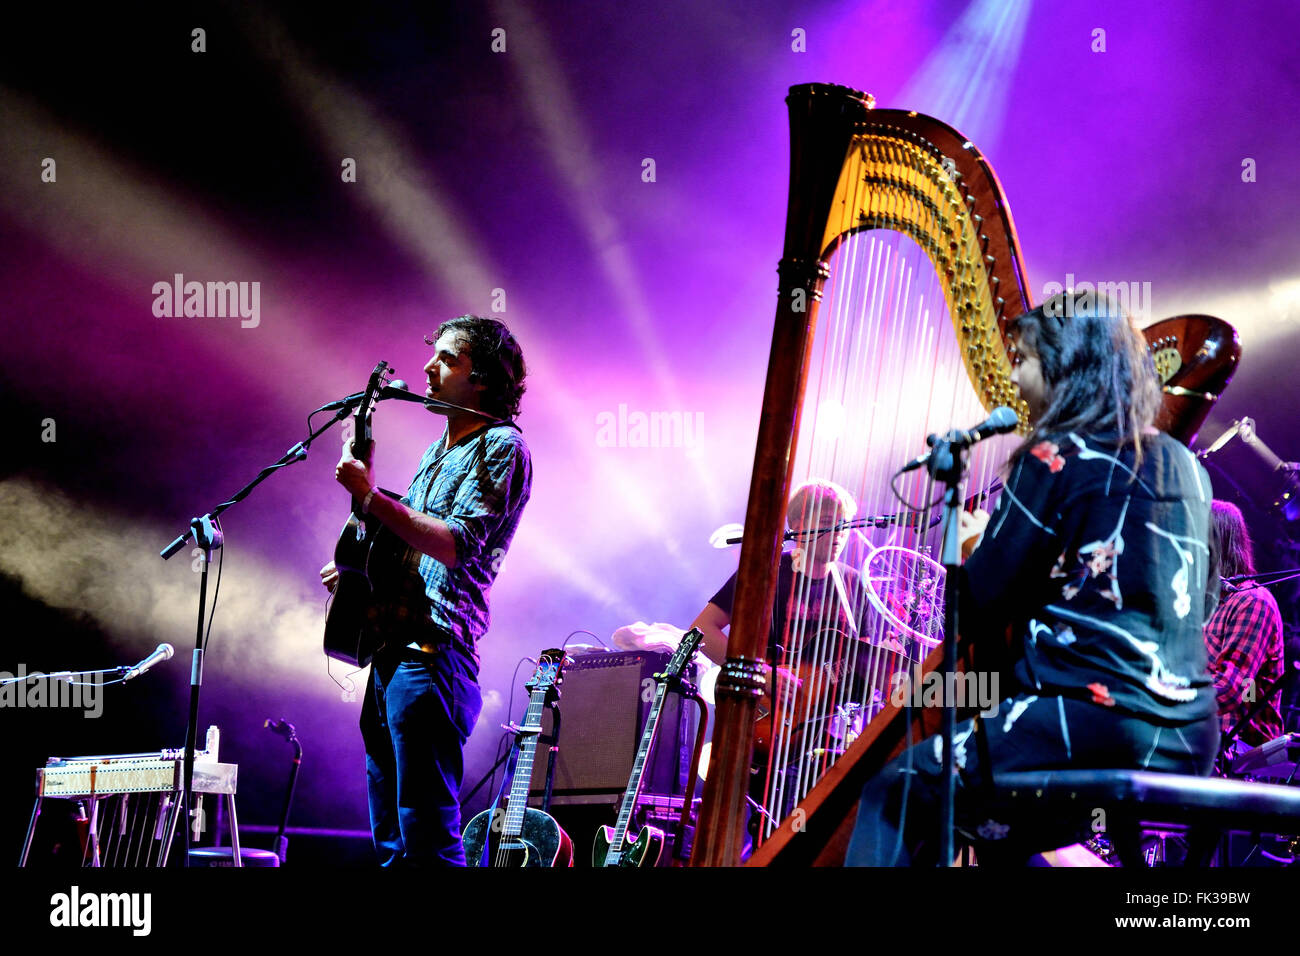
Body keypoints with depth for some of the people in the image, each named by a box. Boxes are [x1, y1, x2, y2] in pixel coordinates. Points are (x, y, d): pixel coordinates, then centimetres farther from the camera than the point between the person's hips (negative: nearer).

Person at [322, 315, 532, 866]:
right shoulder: (438, 452, 22)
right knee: (390, 838, 13)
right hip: (389, 652, 10)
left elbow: (456, 544, -19)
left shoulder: (500, 446, -6)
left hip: (431, 653, -10)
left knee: (427, 839, -12)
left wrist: (371, 496, -19)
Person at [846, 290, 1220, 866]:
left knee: (894, 795, 8)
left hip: (1093, 726, -8)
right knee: (1005, 835, 28)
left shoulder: (1056, 458, -8)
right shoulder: (1185, 468, 12)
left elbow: (976, 613, -7)